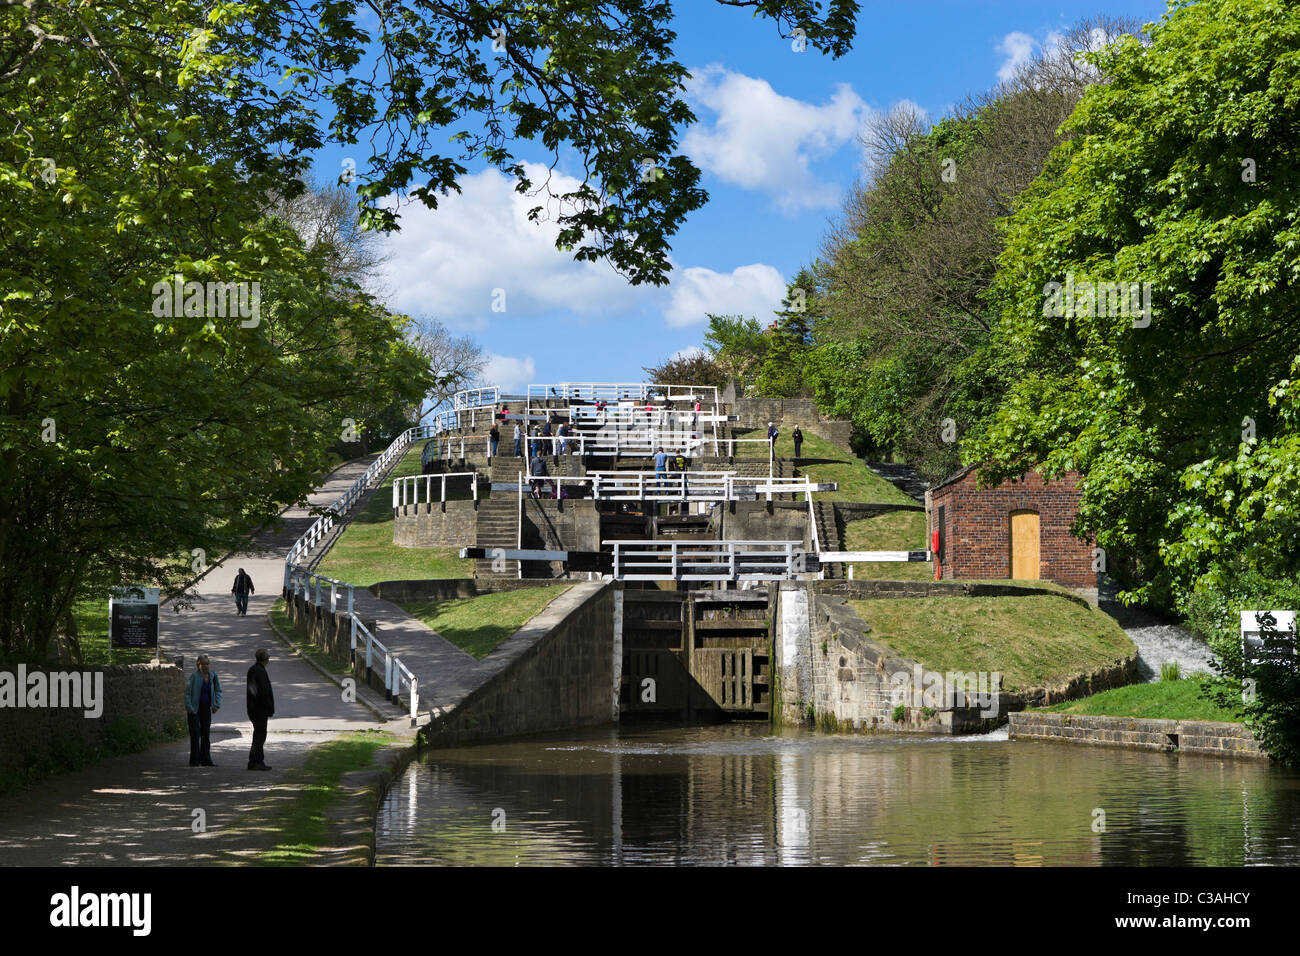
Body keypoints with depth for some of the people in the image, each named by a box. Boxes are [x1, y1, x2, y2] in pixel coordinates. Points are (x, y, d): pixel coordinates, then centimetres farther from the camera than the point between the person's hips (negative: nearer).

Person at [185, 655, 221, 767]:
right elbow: (187, 692, -12)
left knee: (206, 734, 8)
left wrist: (217, 704, 1)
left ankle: (206, 760, 14)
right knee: (195, 735, -6)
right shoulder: (194, 676, -13)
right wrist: (189, 708, -18)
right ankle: (194, 761, -1)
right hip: (194, 710, -5)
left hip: (206, 709, 5)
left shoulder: (212, 676, 1)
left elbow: (218, 691, 13)